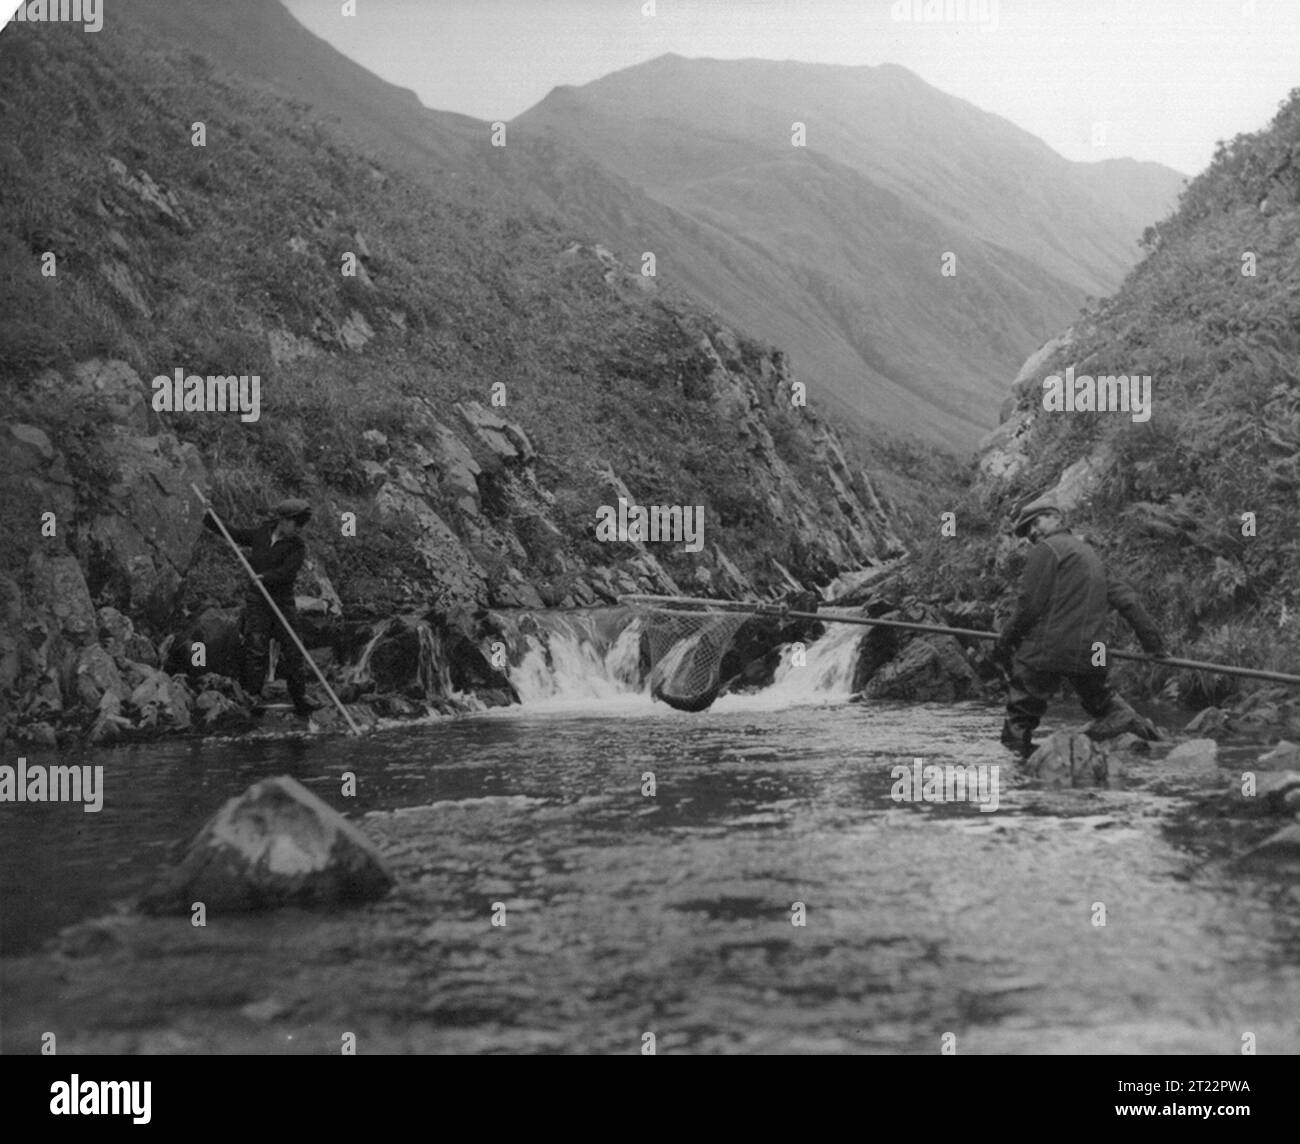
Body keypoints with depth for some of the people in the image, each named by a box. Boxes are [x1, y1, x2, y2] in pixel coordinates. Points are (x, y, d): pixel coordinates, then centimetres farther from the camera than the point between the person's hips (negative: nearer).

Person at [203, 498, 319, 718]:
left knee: (292, 653, 2)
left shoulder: (297, 547, -5)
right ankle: (252, 696, -4)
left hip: (283, 603, -1)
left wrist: (266, 577, -36)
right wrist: (211, 521, 8)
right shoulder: (260, 535, 5)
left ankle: (300, 700, 10)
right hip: (256, 601, 1)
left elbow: (287, 572, -21)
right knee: (256, 649, -8)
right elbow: (233, 534, 19)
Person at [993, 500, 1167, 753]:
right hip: (1091, 655, 8)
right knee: (1101, 699, 29)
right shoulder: (1090, 554, 21)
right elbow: (1127, 599, 20)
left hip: (1046, 654, -7)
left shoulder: (1046, 550, -3)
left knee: (1020, 714, -2)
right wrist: (1154, 642, 23)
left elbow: (1030, 605, -10)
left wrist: (1006, 641, 1)